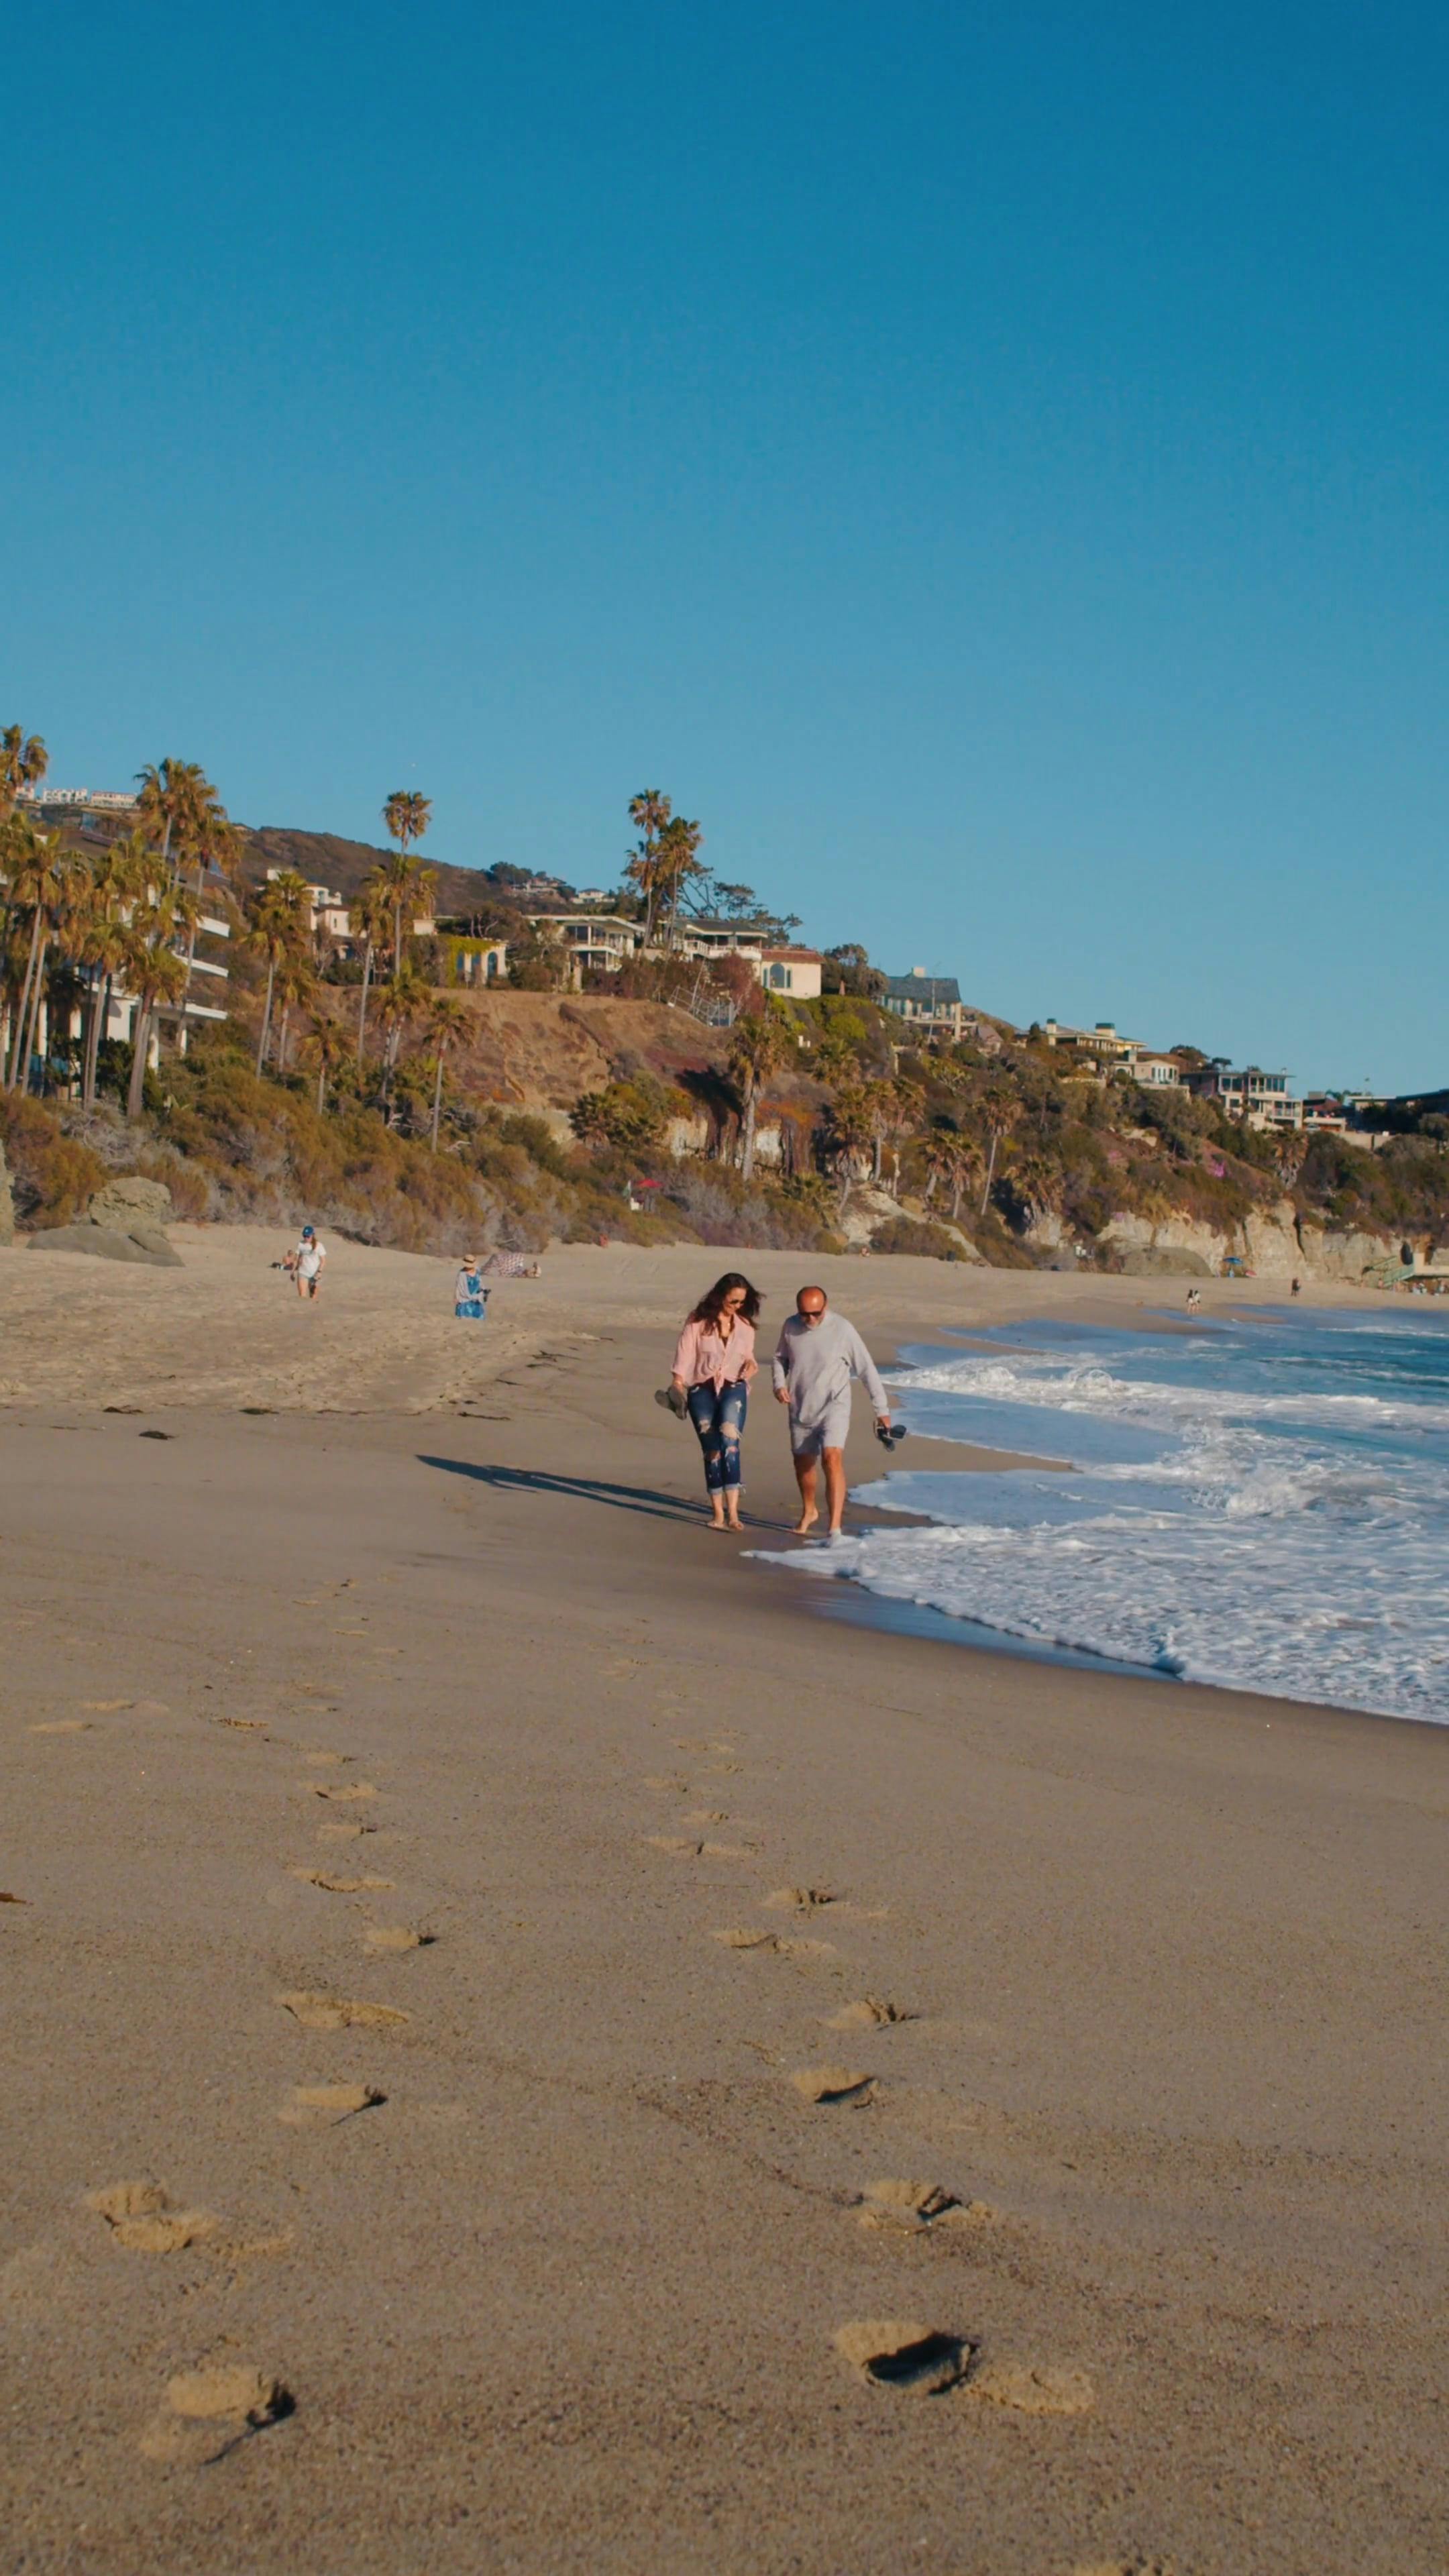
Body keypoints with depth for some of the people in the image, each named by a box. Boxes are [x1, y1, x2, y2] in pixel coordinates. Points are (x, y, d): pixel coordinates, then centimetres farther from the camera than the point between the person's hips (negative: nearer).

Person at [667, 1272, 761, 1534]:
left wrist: (751, 1365, -3)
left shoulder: (745, 1326, 9)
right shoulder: (698, 1322, 0)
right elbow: (684, 1355, -1)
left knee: (729, 1444, -20)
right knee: (712, 1451, 0)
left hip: (733, 1388, 0)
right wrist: (677, 1385, -12)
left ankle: (732, 1512, -26)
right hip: (702, 1390, 0)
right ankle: (718, 1513, 8)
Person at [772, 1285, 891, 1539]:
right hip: (801, 1409, 5)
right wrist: (779, 1384, -5)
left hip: (834, 1406, -5)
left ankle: (835, 1527, -26)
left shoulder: (842, 1329, -16)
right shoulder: (790, 1327, -4)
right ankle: (809, 1511, 45)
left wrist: (882, 1409, -7)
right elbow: (780, 1359, 15)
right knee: (803, 1463, 17)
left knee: (833, 1458, -23)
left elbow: (867, 1369, -9)